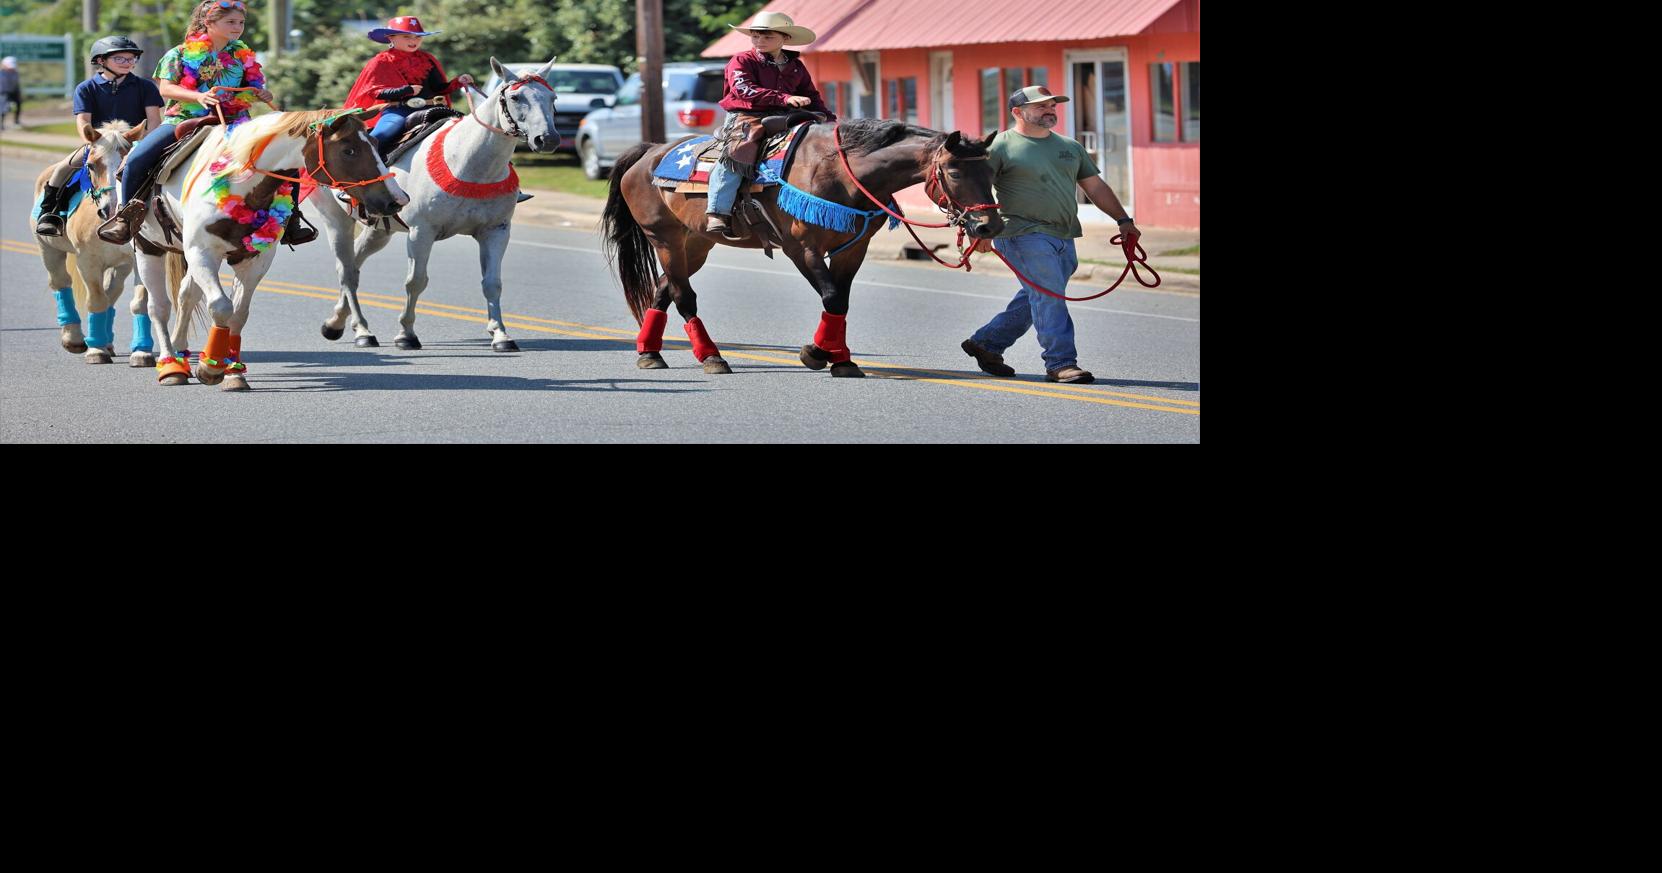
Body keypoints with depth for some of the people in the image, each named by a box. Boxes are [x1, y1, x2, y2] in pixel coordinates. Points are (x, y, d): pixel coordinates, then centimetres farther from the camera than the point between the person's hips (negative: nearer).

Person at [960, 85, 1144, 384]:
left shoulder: (1070, 147, 19)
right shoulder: (1001, 146, -1)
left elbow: (1095, 186, 23)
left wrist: (1123, 220, 16)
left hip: (1063, 237, 7)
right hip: (1025, 234, -7)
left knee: (1034, 299, 11)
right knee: (1049, 296, -14)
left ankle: (985, 343, 26)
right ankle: (1060, 363, -12)